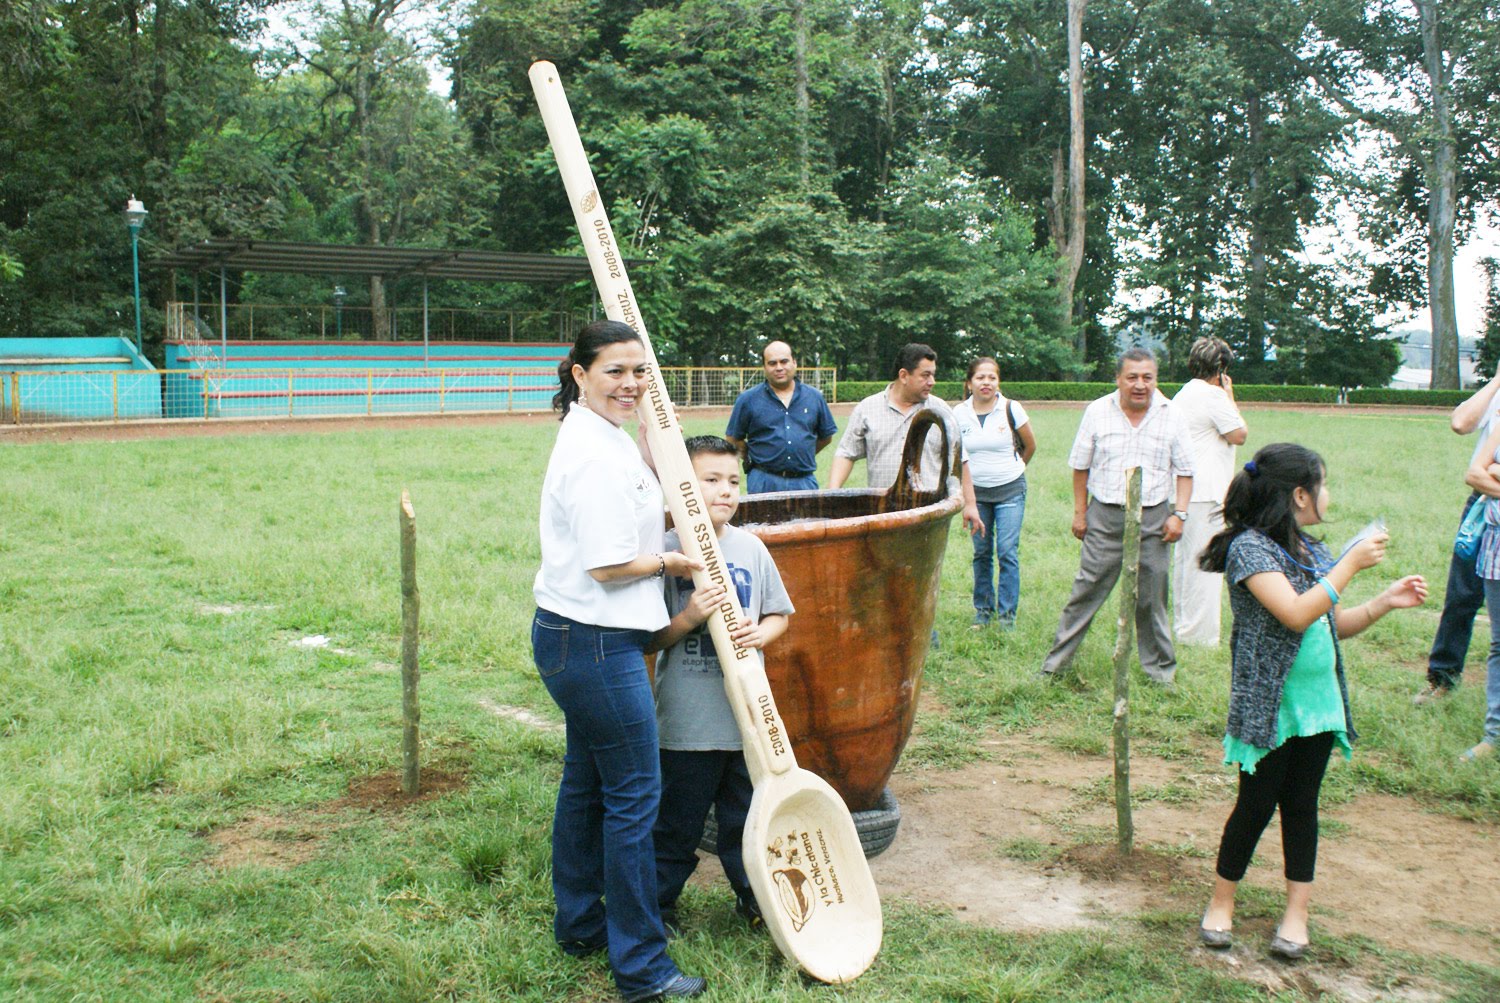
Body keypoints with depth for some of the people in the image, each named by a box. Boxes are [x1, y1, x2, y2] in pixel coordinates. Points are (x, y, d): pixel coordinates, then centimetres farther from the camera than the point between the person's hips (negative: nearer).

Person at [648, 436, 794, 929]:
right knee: (678, 820, 9)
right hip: (687, 718, -3)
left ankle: (754, 896, 34)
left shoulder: (751, 548, 3)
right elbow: (650, 638, -6)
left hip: (746, 714, 3)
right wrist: (687, 619, -23)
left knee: (745, 814, 16)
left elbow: (779, 614, 11)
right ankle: (658, 903, 27)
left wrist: (760, 633, -9)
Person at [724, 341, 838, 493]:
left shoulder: (814, 397, 8)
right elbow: (732, 439, 5)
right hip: (765, 482, -2)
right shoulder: (748, 399, 1)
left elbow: (826, 436, 17)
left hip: (805, 481, 2)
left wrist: (804, 455, 12)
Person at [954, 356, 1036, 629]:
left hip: (1010, 490, -2)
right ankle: (983, 610, 21)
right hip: (976, 491, 2)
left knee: (1007, 552, -7)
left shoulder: (1011, 409, -7)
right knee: (982, 553, 7)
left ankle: (1007, 614, 2)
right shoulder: (959, 414, -2)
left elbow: (1030, 445, 8)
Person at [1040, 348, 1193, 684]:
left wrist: (1179, 514, -2)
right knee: (1086, 590, 1)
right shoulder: (1098, 412, 0)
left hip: (1153, 518, 1)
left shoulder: (1170, 415, 1)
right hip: (1105, 515, 0)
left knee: (1151, 598, 7)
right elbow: (1080, 466, 8)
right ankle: (1057, 659, 11)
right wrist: (1080, 512, 6)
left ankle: (1159, 668, 22)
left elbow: (1185, 470, 8)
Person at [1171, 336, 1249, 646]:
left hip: (1183, 490, 10)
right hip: (1206, 493, -10)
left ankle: (1181, 625, 26)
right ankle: (1198, 634, -3)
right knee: (1205, 562, -5)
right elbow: (1239, 435, -7)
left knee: (1183, 560, 16)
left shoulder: (1182, 394, 15)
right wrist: (1230, 396, -2)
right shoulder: (1213, 395, -13)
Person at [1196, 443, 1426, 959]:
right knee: (1256, 805, 3)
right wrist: (1351, 564, -21)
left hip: (1318, 703, 7)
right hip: (1269, 707, -7)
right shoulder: (1250, 547, -15)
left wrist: (1386, 602, 2)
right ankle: (1221, 902, 20)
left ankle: (1297, 913, 20)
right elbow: (1296, 615, -25)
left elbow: (1334, 624, 16)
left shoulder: (1310, 551, 9)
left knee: (1301, 805, 11)